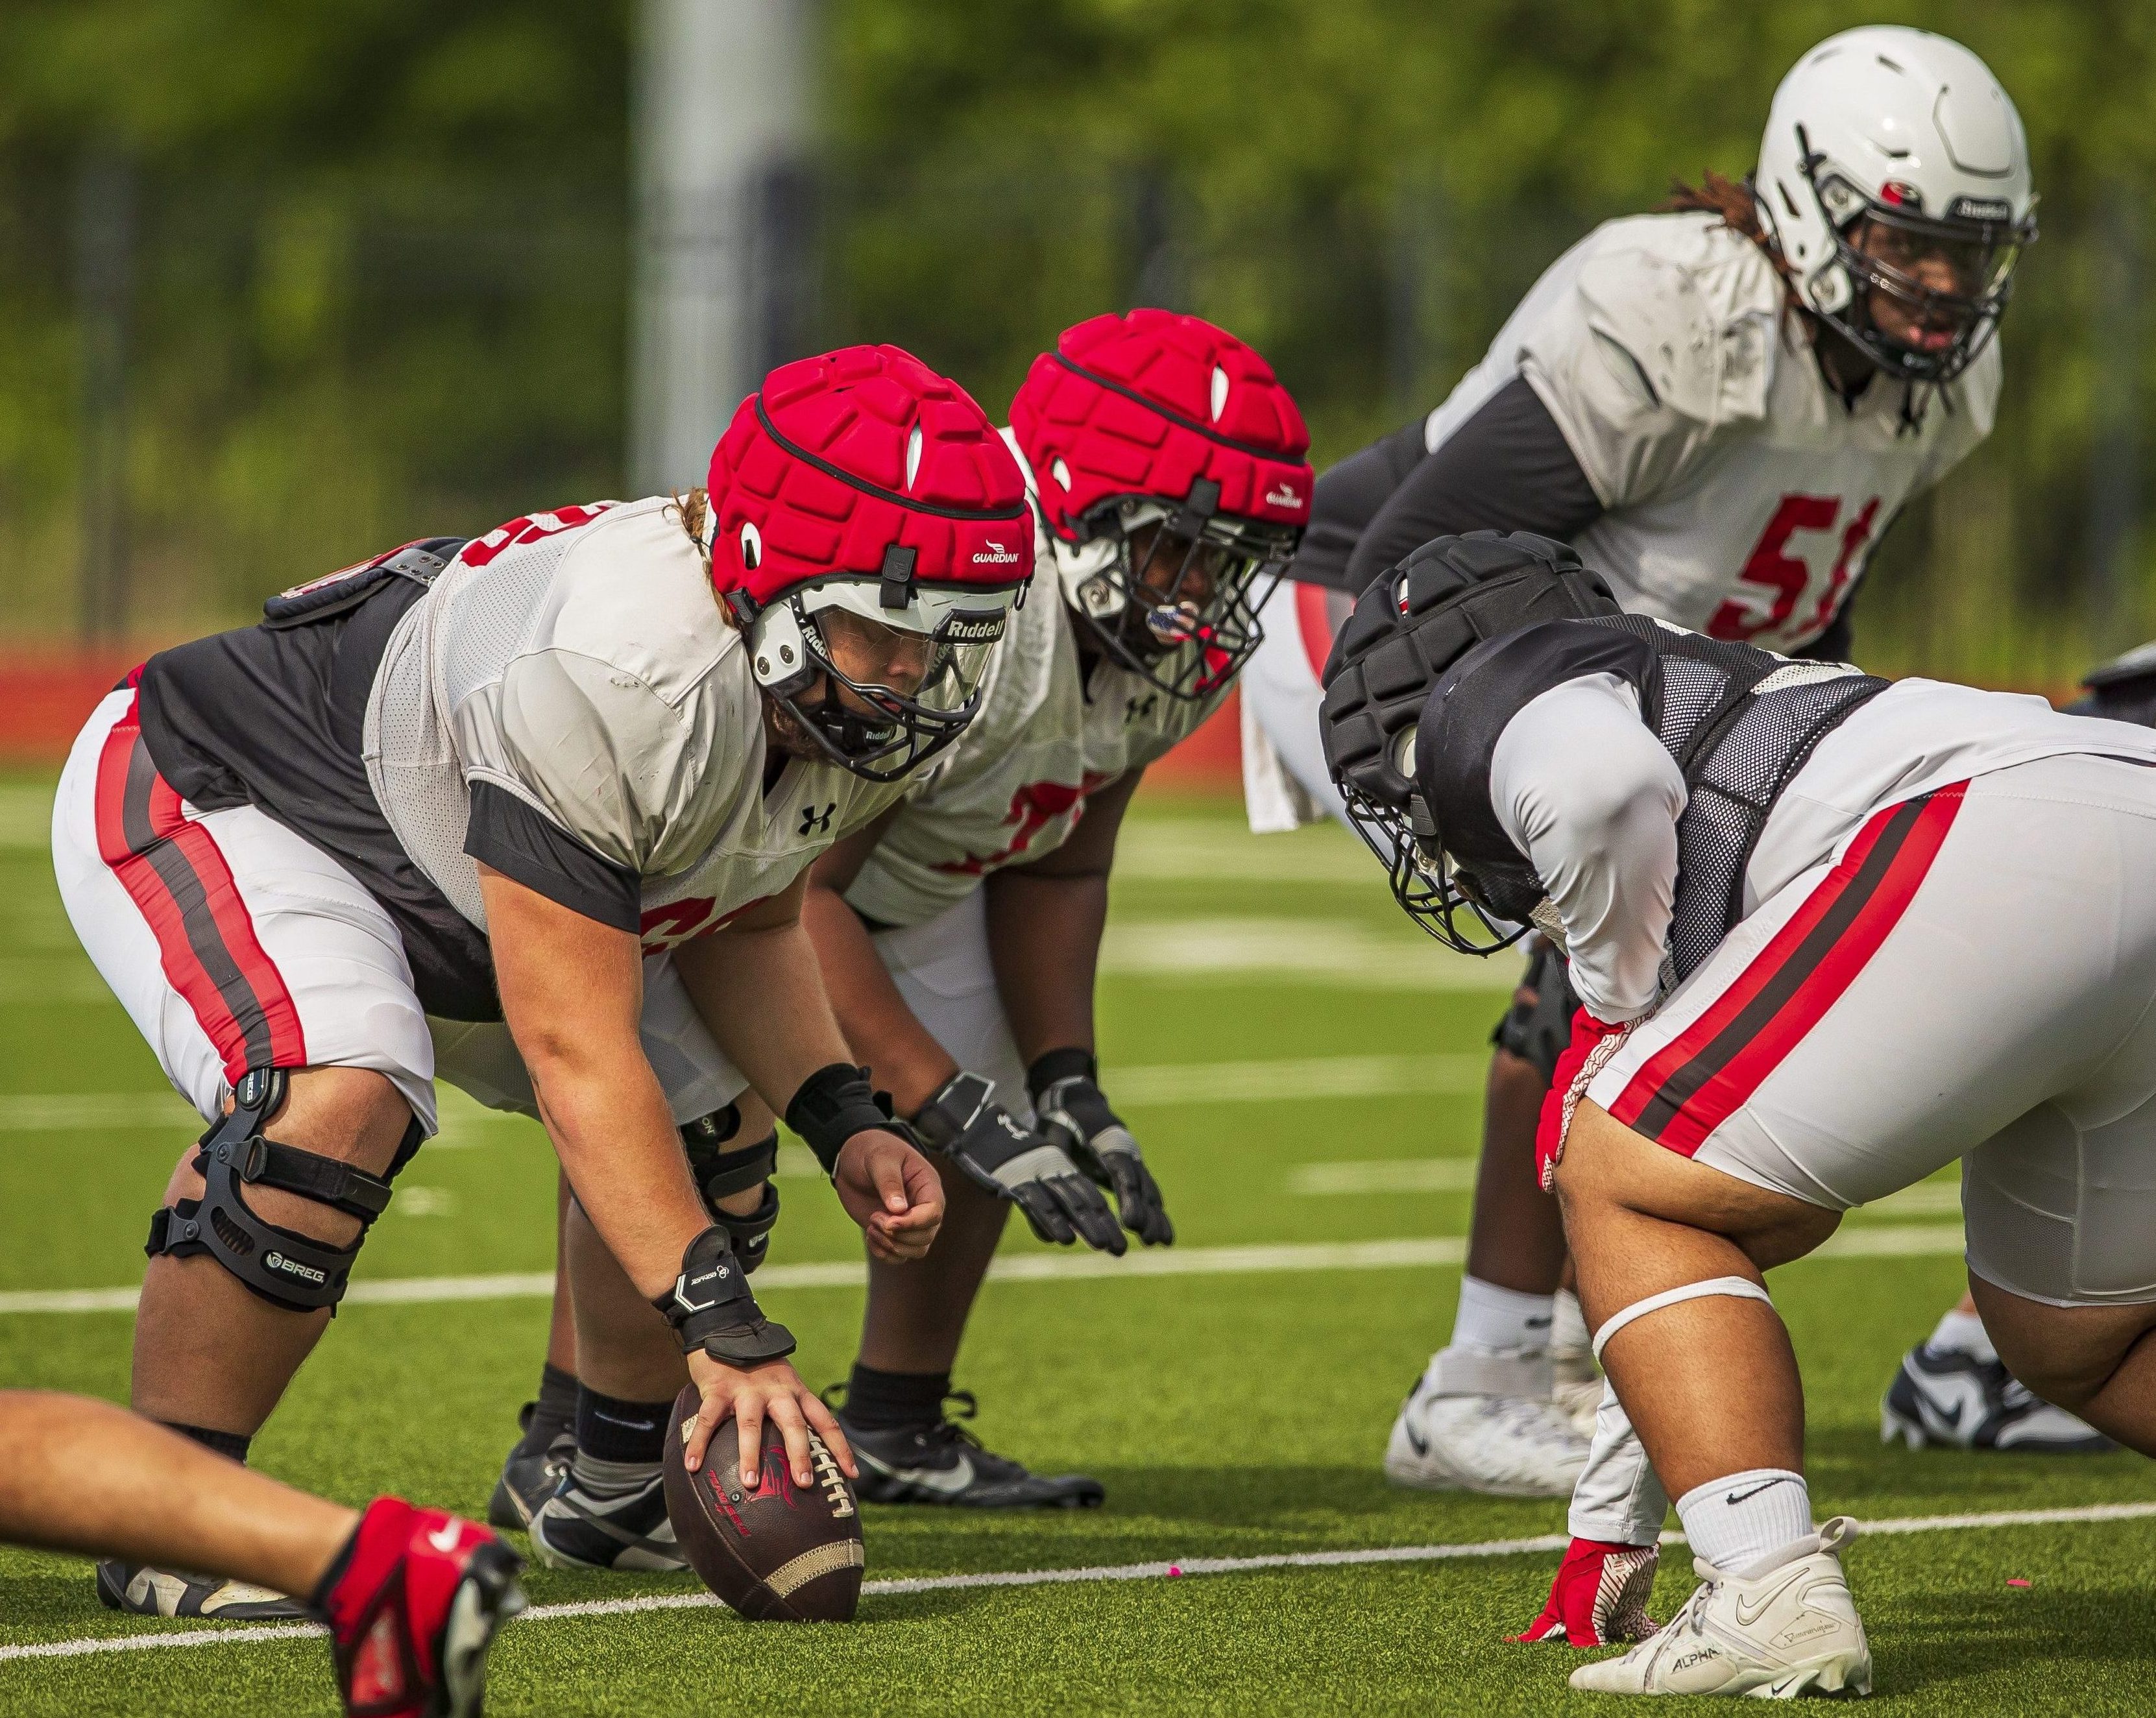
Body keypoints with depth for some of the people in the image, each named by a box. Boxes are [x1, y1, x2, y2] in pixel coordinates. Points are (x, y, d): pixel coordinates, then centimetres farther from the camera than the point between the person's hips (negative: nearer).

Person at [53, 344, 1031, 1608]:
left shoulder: (844, 698, -13)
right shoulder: (614, 680, -40)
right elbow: (575, 1053, -37)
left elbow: (746, 926, 5)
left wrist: (842, 1124, -13)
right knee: (336, 1101, -34)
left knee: (707, 1121, 9)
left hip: (436, 872, 9)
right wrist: (725, 1329, -37)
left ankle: (604, 1485, 27)